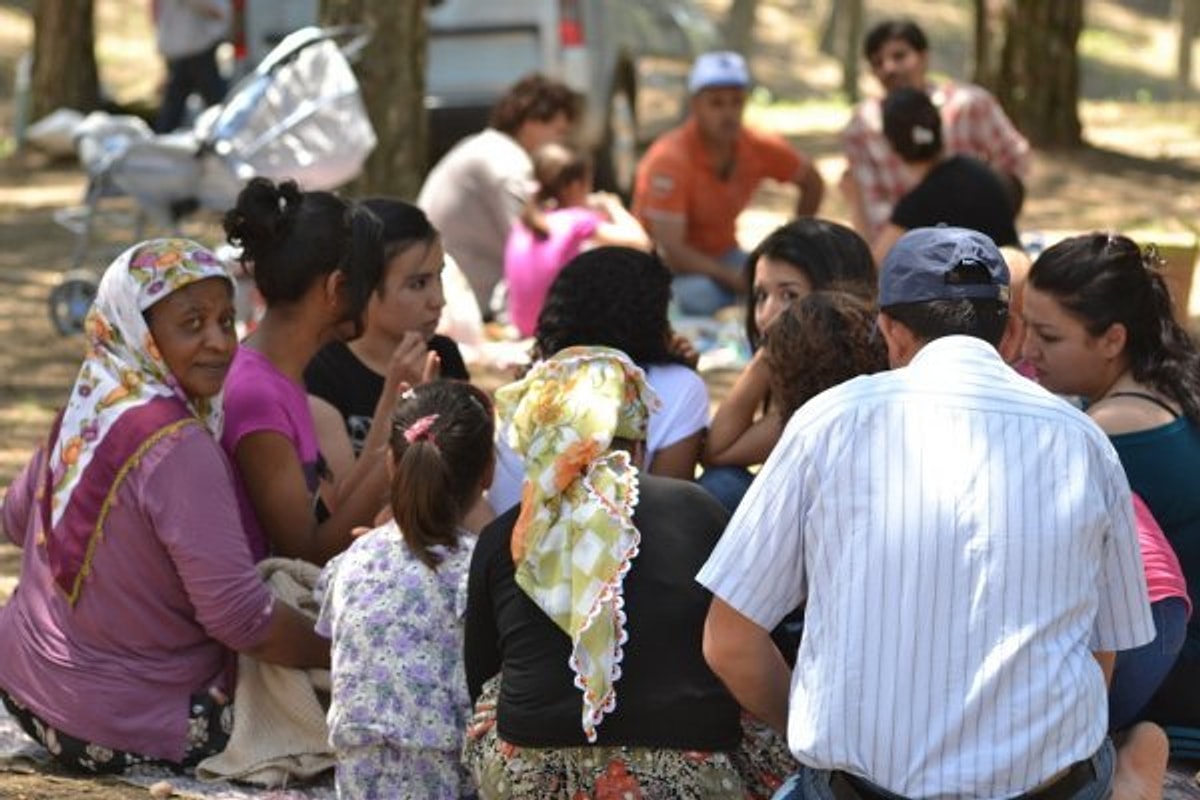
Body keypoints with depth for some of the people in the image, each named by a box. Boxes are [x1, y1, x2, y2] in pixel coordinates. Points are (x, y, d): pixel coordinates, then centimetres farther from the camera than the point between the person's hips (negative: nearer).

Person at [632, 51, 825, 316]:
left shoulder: (759, 147, -8)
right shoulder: (671, 158, -25)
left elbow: (812, 182, 13)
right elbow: (670, 250, -29)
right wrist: (737, 280, -32)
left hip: (723, 256, 6)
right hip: (675, 265, -6)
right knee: (702, 296, -38)